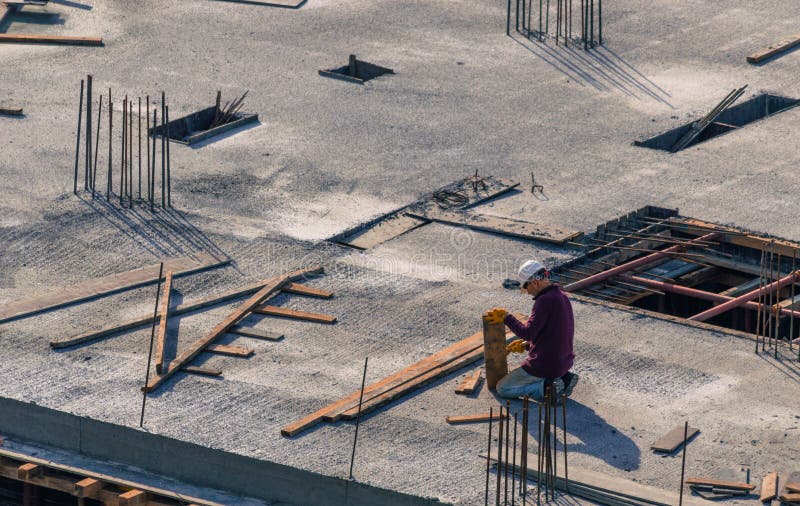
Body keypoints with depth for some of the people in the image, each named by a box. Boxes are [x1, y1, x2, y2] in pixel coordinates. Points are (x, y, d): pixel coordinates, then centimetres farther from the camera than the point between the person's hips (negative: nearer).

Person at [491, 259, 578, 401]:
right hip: (564, 361, 9)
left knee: (502, 388, 6)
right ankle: (564, 379, 10)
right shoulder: (562, 297, 7)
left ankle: (546, 388, -10)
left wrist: (507, 317, -14)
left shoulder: (545, 300, -23)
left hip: (545, 365, -9)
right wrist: (526, 345, 14)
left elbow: (528, 332, -26)